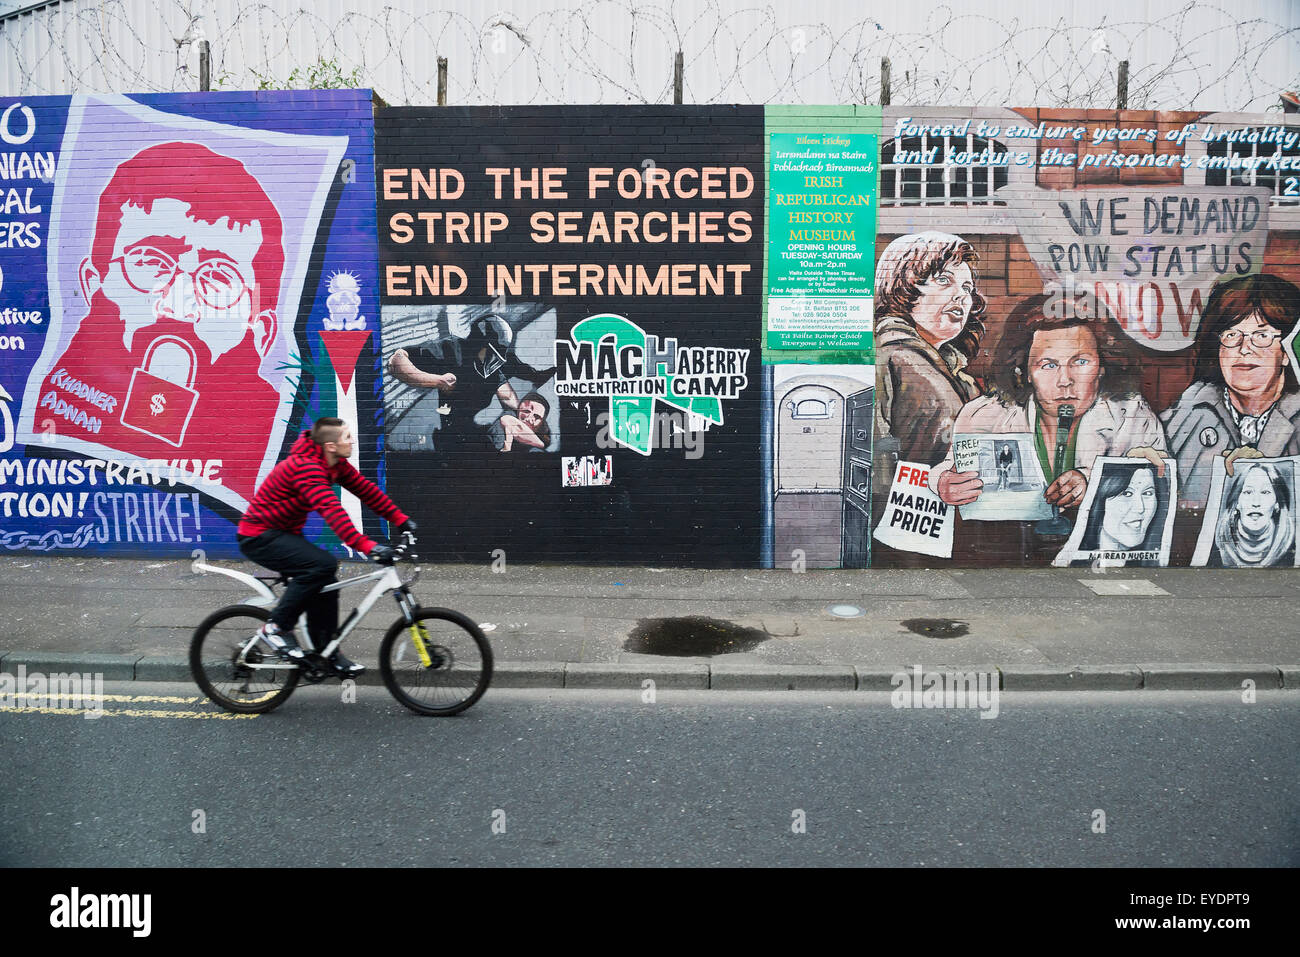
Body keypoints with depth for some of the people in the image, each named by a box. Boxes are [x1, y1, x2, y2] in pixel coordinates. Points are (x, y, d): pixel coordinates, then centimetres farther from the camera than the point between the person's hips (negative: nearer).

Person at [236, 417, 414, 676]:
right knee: (323, 564, -27)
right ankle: (276, 627, -12)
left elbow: (365, 489, 5)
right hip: (260, 537, -10)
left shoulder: (336, 465, 0)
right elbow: (332, 511, -39)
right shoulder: (305, 467, -29)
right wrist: (367, 546, -46)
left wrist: (401, 520, 1)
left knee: (326, 583, 4)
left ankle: (328, 654, 14)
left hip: (283, 534, 10)